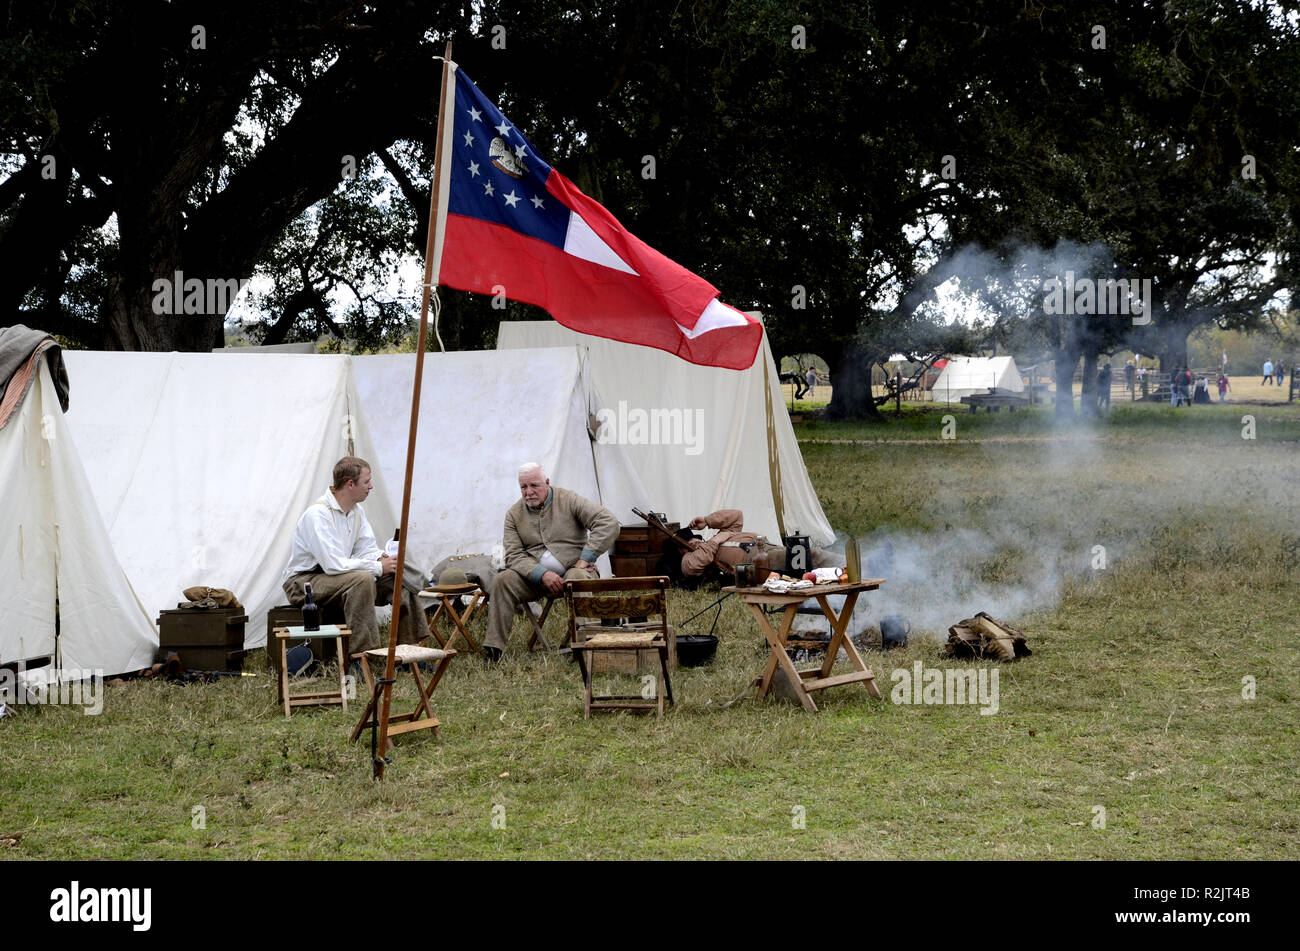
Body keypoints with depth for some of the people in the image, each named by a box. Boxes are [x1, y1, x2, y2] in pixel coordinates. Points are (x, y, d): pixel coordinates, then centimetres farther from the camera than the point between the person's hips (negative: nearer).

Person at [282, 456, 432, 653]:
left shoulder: (357, 511, 6)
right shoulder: (317, 514, -24)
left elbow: (366, 549, 9)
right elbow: (333, 564, -30)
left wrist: (382, 558, -15)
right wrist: (378, 568, -26)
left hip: (340, 575, 9)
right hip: (304, 582, -9)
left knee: (399, 578, -5)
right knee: (362, 579, -35)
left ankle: (408, 647, 1)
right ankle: (360, 654, -34)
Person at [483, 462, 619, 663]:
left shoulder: (569, 501, -4)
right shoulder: (514, 514, 5)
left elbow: (608, 523, -13)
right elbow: (514, 555, -4)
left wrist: (585, 559, -18)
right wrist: (543, 575, -21)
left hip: (572, 569, -3)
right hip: (534, 576, 3)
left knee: (578, 578, -38)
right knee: (503, 581, -23)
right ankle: (493, 649, -27)